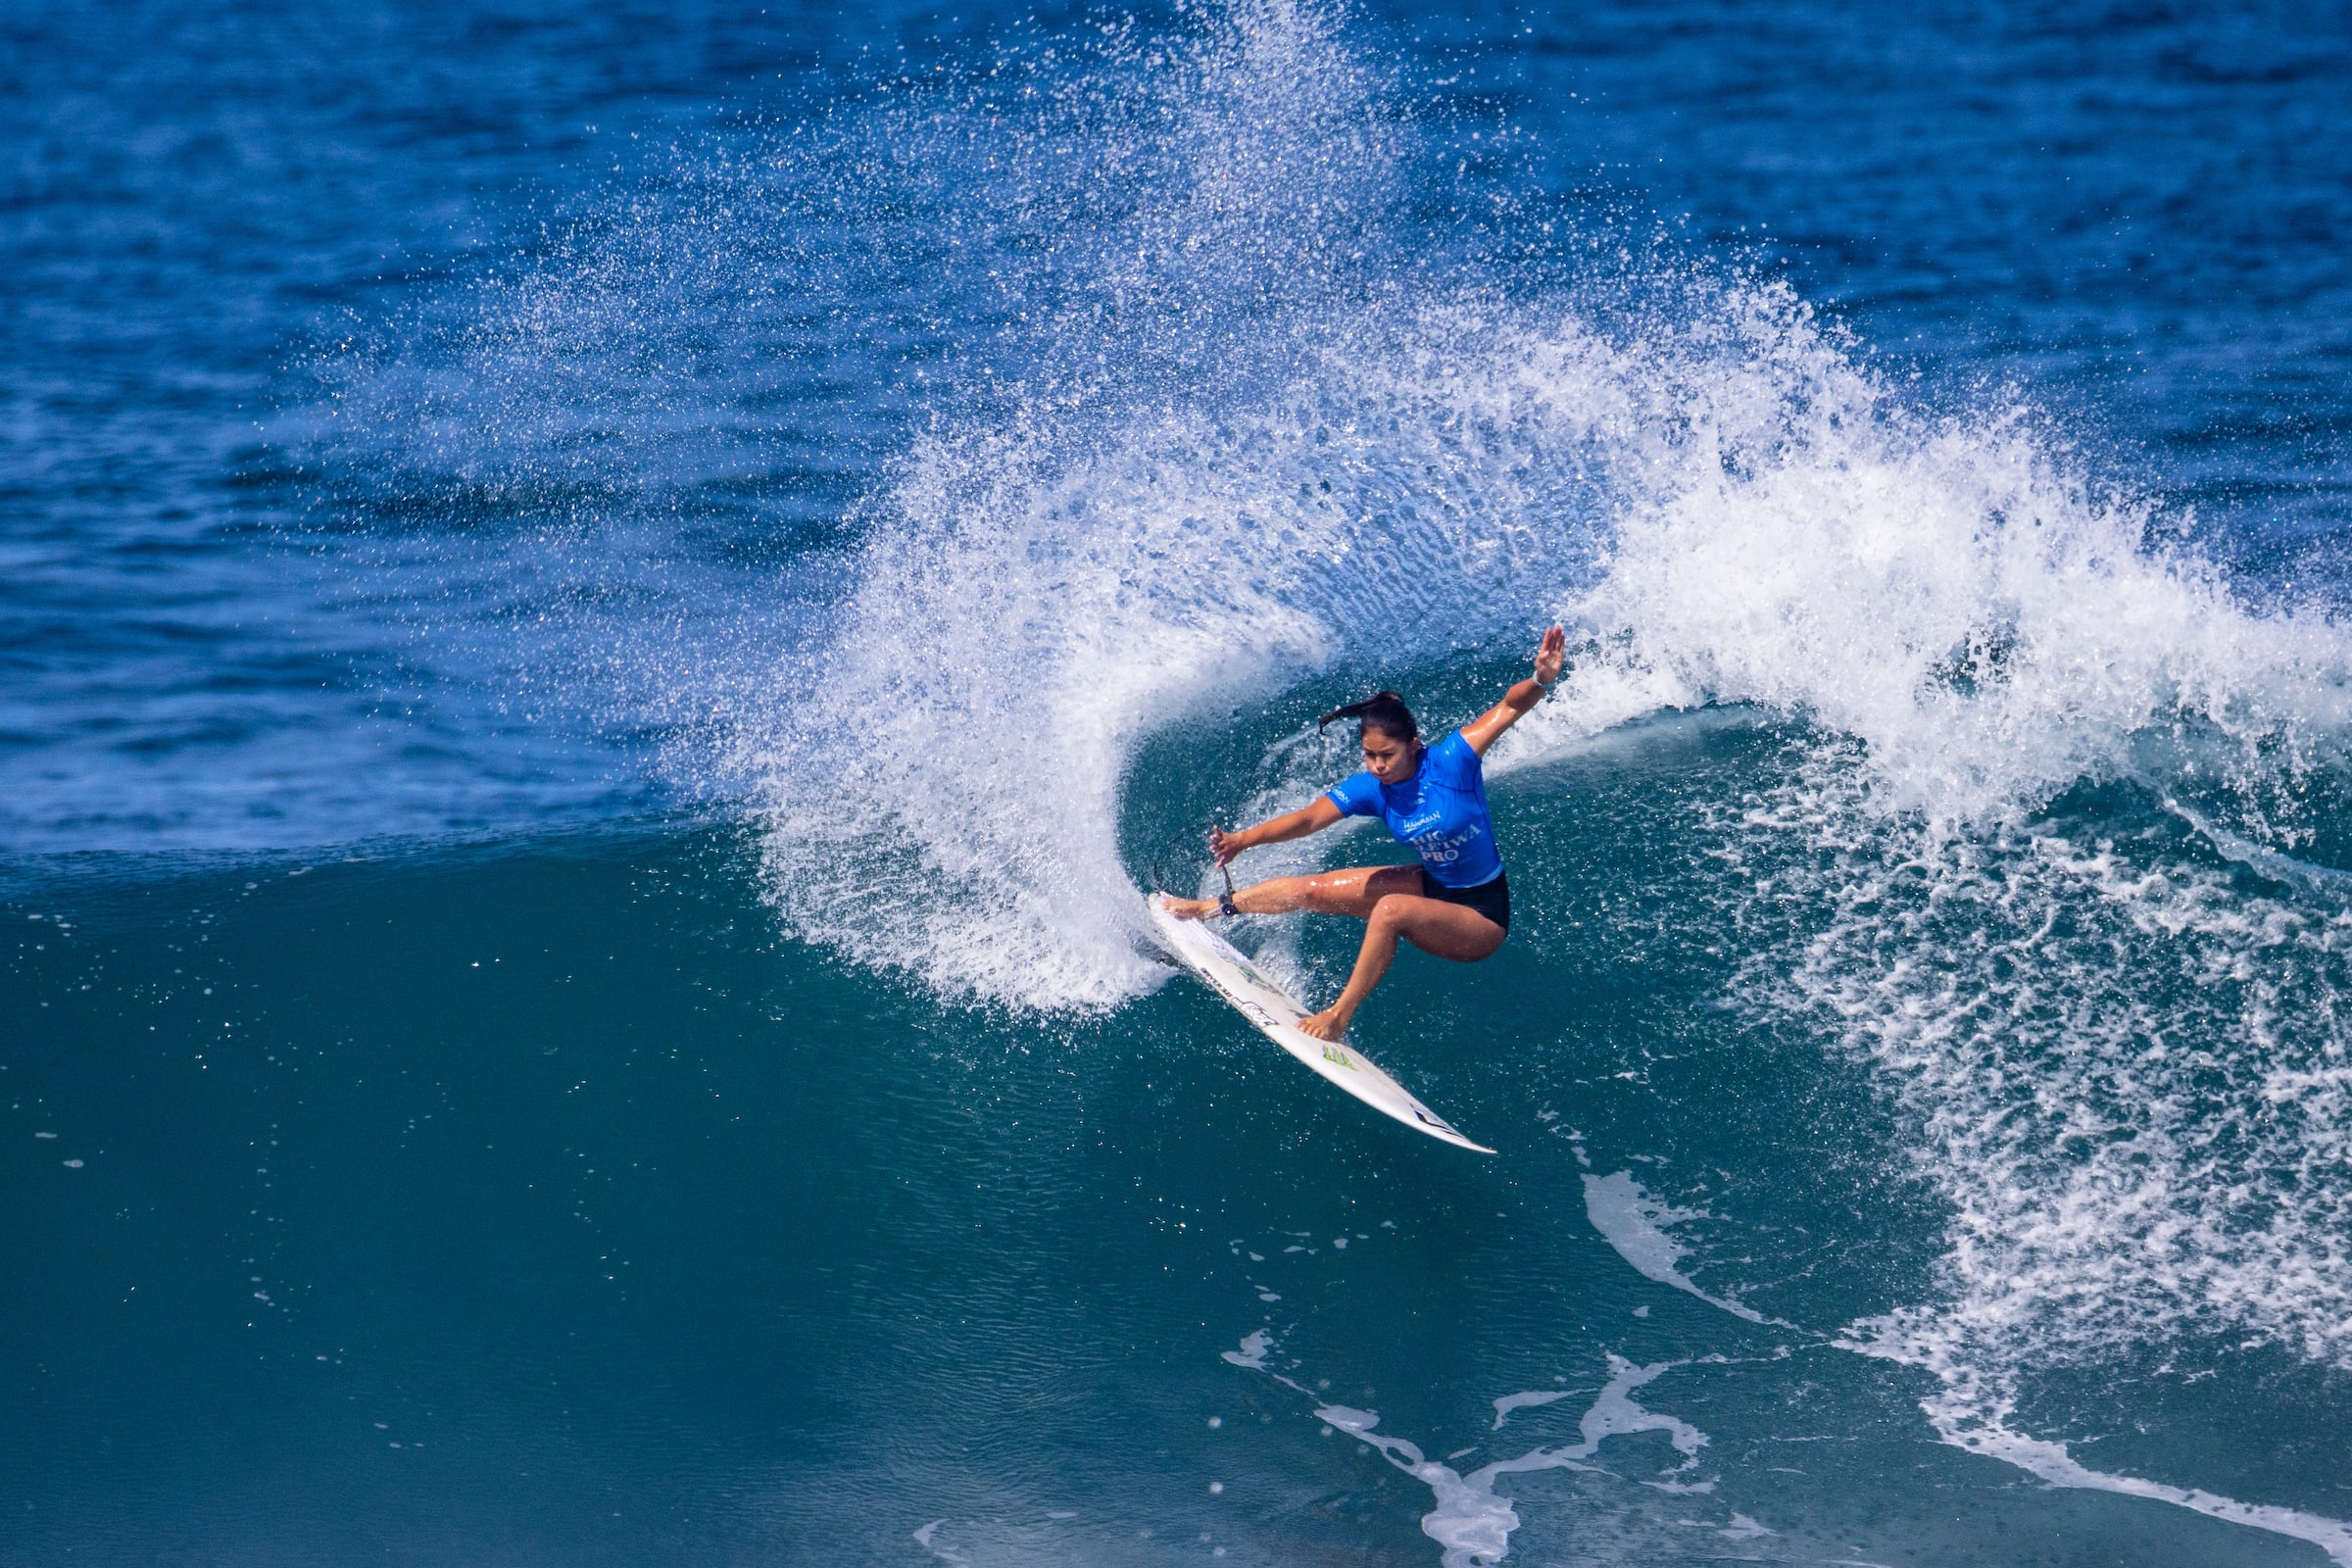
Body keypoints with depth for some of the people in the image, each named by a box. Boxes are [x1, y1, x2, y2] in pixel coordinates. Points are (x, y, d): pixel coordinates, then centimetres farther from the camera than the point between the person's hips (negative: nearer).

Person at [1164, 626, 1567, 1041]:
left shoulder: (1450, 761, -24)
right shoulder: (1370, 789, -11)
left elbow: (1509, 706, -29)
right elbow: (1308, 818, -20)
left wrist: (1542, 680, -51)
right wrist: (1243, 839, -36)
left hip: (1482, 915, -7)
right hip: (1434, 886, 7)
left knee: (1390, 909, -34)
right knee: (1311, 889, 6)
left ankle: (1339, 1016, -22)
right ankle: (1207, 909, 27)